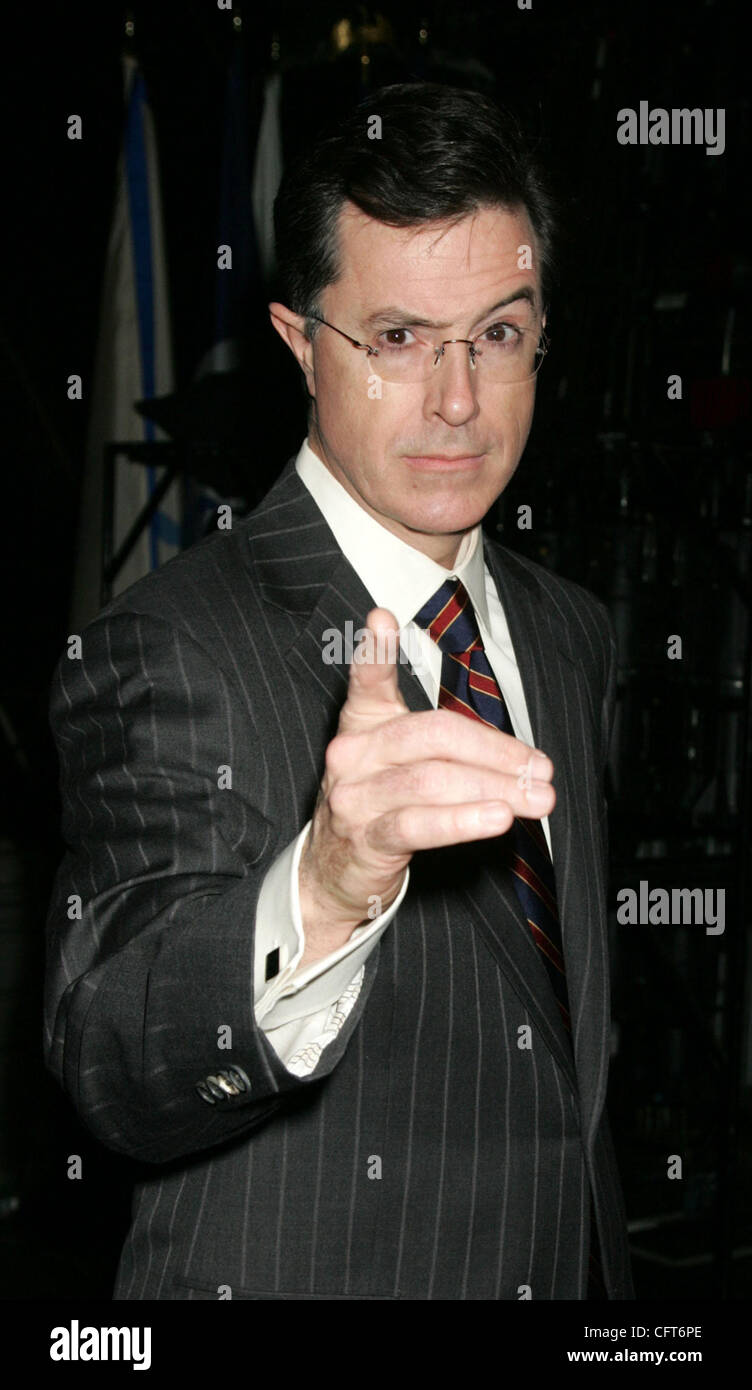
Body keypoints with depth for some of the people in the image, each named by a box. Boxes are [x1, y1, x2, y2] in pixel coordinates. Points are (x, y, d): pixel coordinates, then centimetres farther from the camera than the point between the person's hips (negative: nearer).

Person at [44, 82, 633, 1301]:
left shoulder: (571, 634, 3)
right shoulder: (165, 649, -20)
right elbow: (115, 1075, -33)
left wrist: (607, 1269, 10)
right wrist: (325, 889, -49)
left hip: (569, 1269, 6)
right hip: (287, 1271, -5)